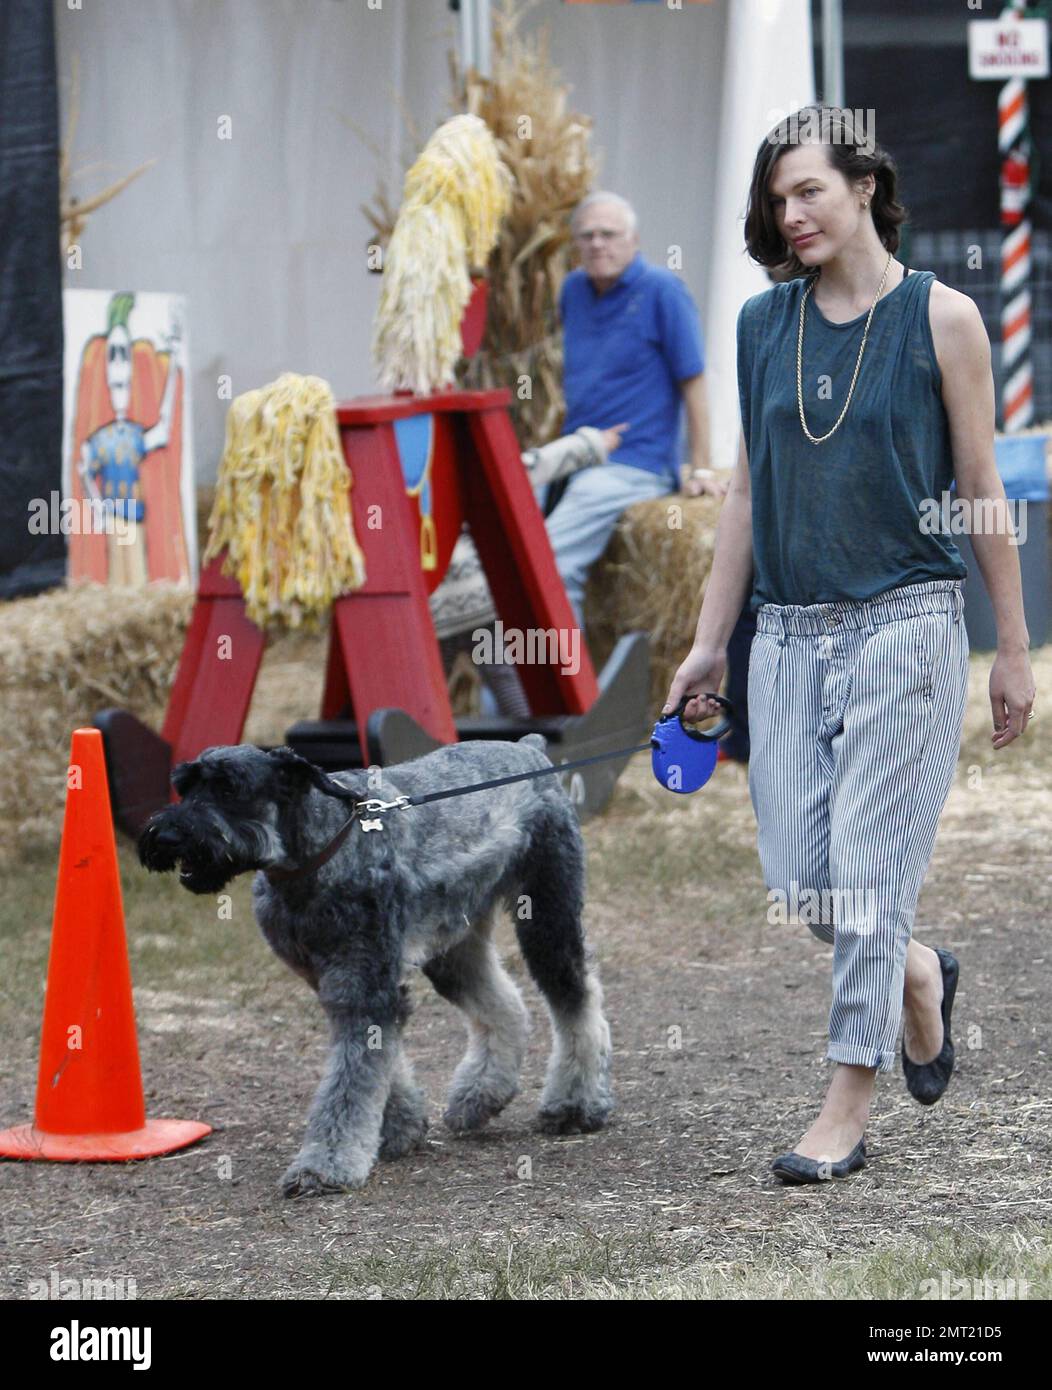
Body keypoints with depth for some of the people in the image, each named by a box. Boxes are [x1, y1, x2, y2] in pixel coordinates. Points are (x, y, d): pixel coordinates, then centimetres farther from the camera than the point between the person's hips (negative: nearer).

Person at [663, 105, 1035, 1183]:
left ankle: (846, 1112, 3)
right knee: (794, 875, 4)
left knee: (868, 873, -6)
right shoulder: (763, 323, 9)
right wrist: (709, 642, 12)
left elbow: (980, 486, 1)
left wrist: (1013, 648, 2)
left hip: (904, 622, -4)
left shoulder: (939, 318, -3)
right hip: (789, 634, 5)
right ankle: (918, 975, 34)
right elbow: (748, 488, 13)